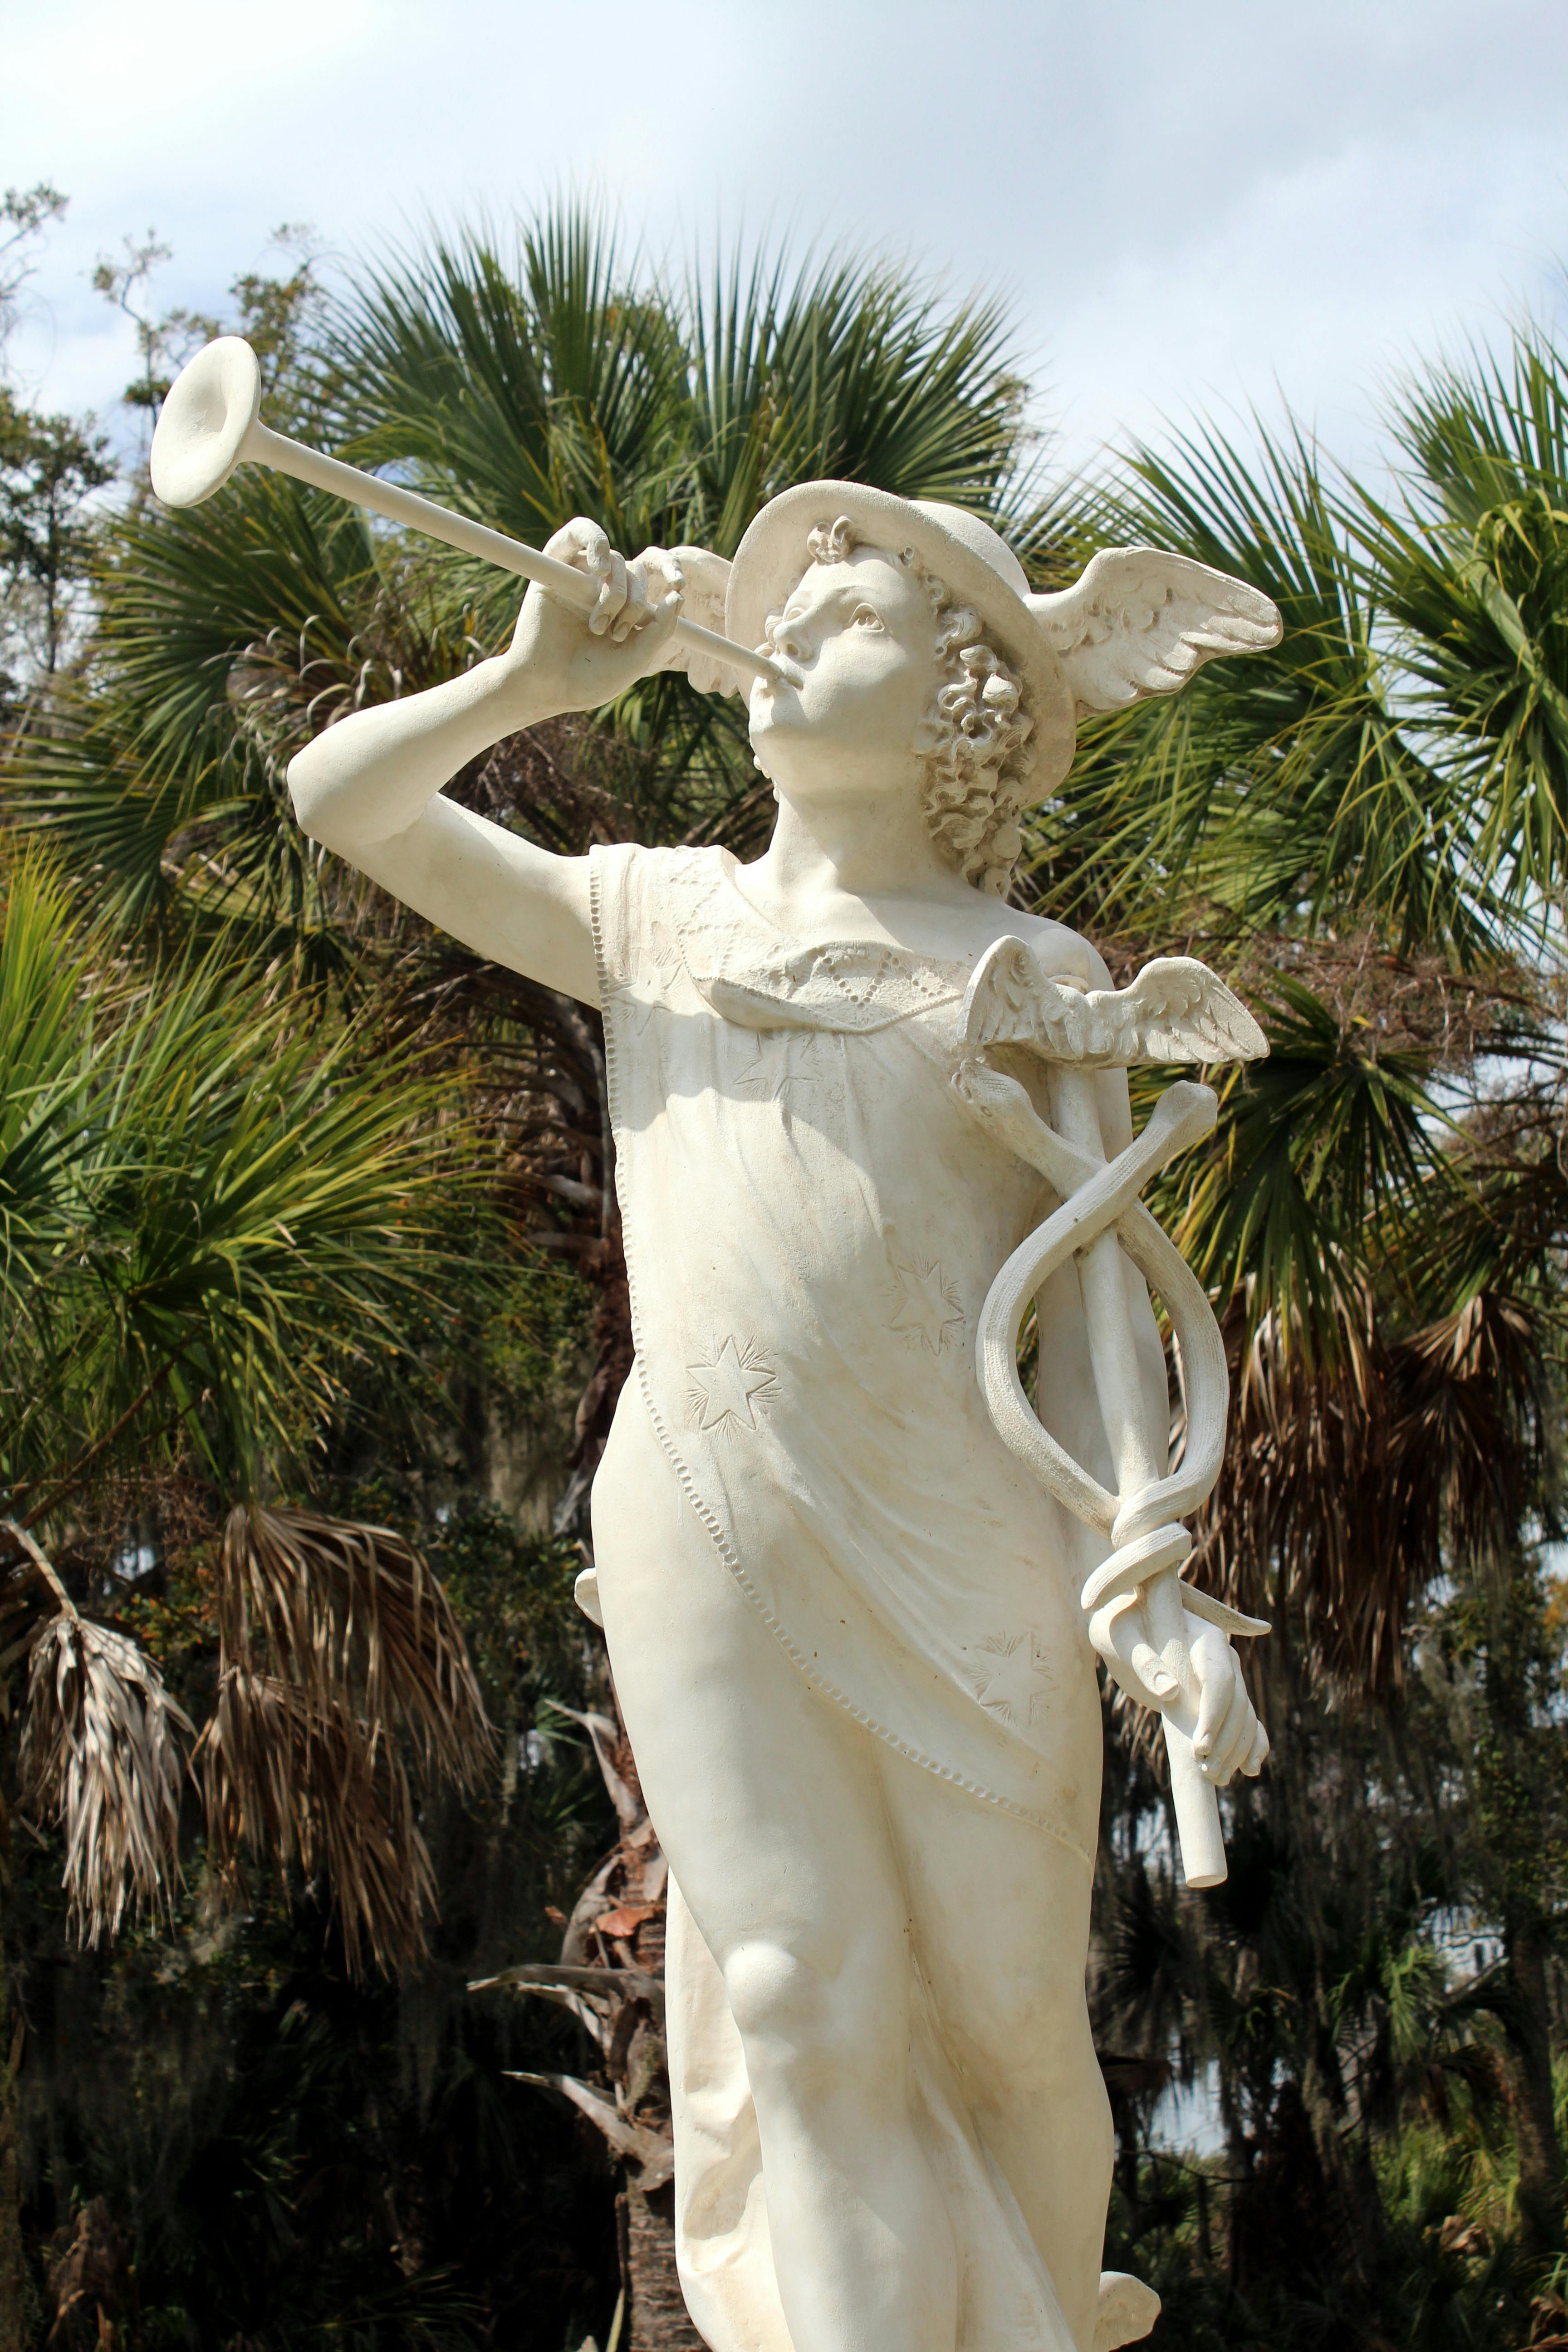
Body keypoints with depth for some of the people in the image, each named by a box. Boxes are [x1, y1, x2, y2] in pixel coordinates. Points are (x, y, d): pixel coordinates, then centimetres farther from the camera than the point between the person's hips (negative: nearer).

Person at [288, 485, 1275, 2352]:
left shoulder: (1033, 974, 7)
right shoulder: (651, 917, 13)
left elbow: (1094, 1306, 2)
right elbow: (336, 797, 12)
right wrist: (535, 676, 2)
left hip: (962, 1561, -1)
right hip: (703, 1550, 1)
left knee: (1004, 2012, 5)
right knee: (808, 2014, 1)